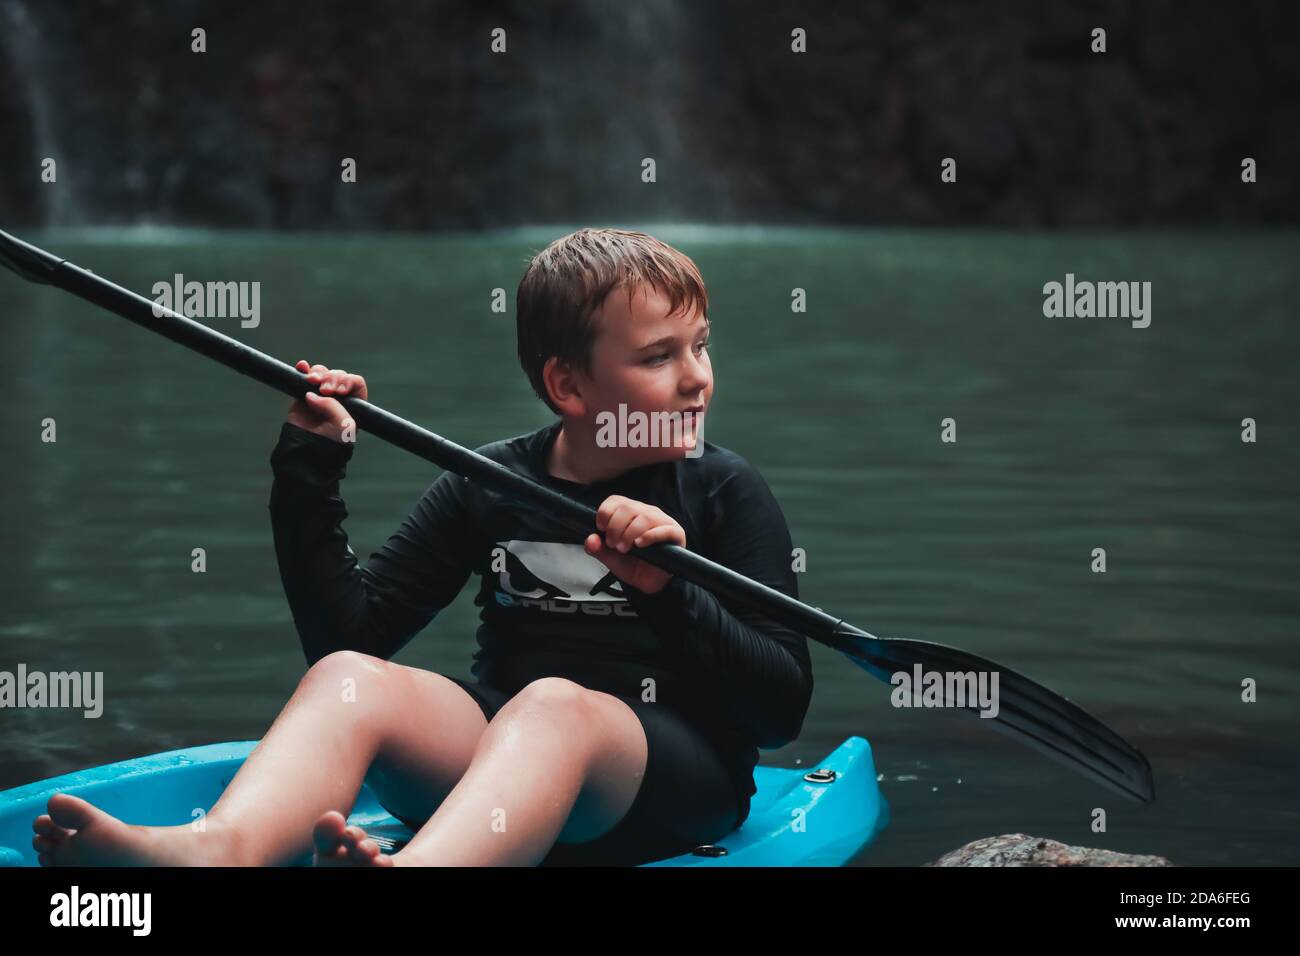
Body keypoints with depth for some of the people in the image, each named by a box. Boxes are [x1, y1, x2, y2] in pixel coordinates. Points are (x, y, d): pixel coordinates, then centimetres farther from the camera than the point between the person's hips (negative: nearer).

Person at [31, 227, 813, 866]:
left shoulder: (725, 492, 4)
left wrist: (669, 591, -17)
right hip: (497, 751, 3)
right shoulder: (489, 485, 11)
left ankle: (415, 874, -69)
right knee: (348, 676, -25)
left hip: (676, 770, -3)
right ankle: (218, 850, -57)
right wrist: (309, 475, -1)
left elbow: (782, 708, -3)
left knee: (553, 702, -36)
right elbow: (352, 632, 7)